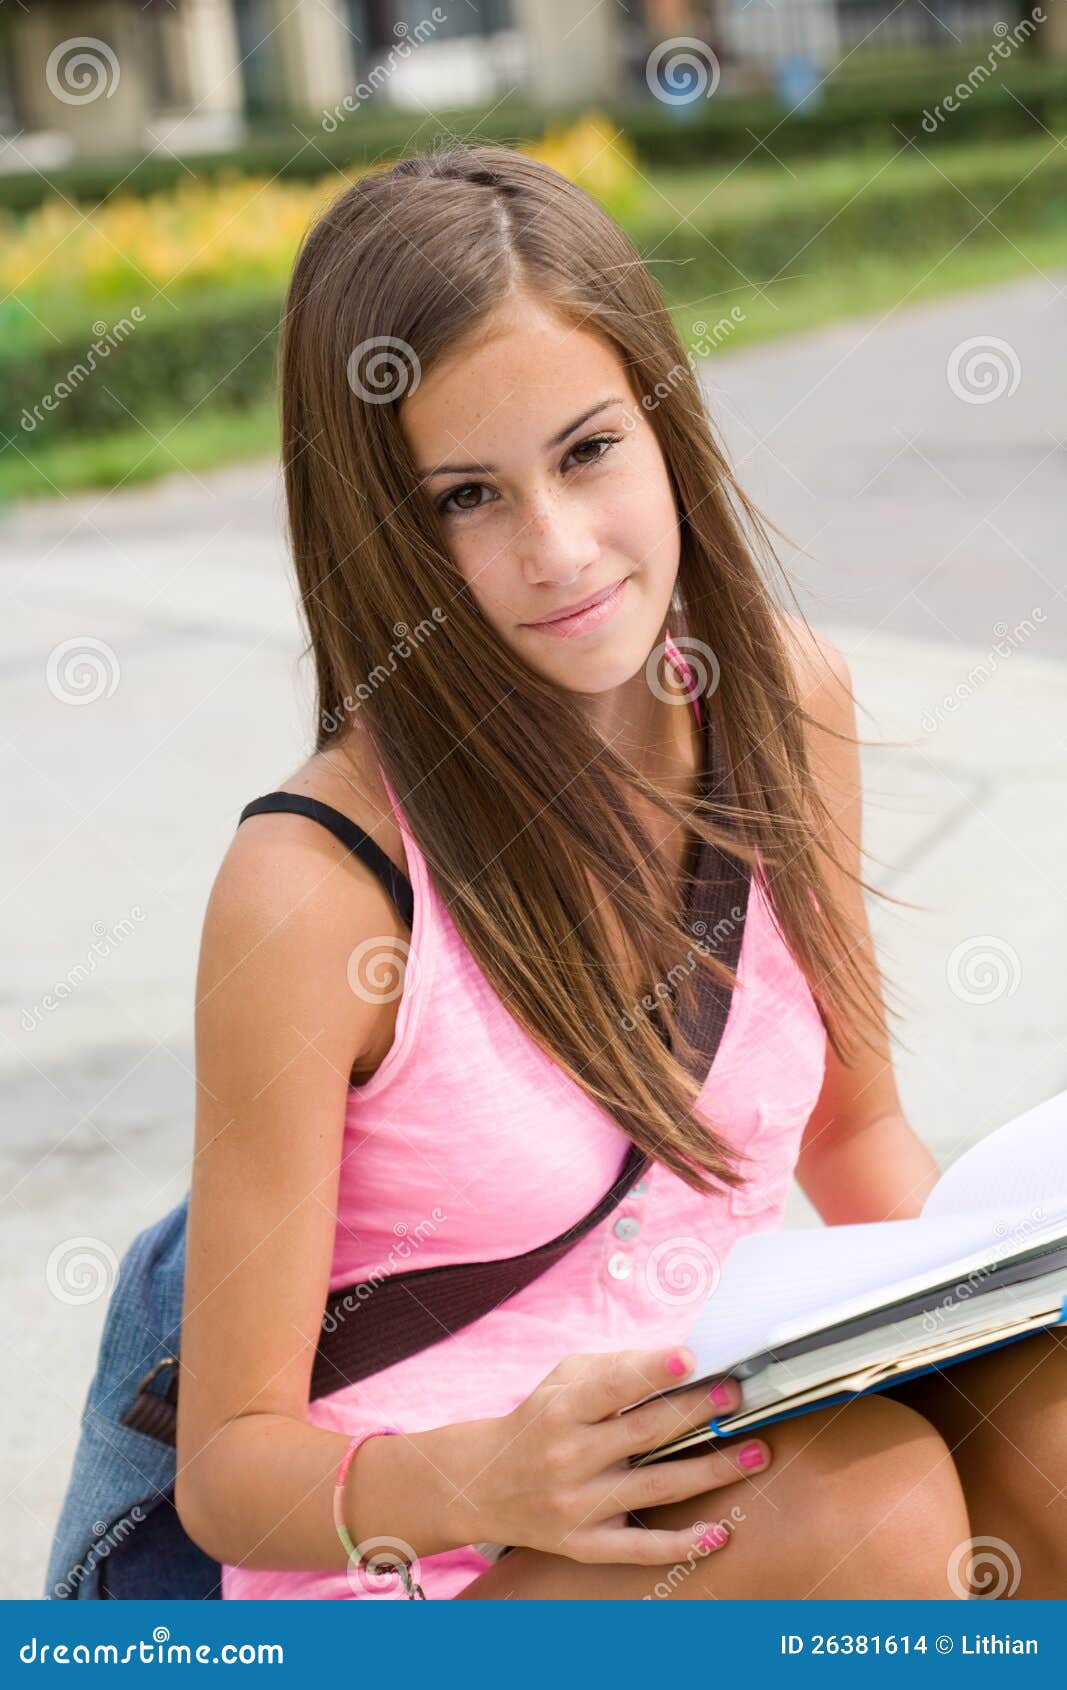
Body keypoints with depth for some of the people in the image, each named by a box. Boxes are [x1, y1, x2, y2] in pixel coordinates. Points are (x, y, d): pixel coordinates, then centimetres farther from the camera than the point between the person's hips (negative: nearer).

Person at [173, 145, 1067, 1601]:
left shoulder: (783, 698, -3)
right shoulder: (319, 884, -21)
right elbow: (229, 1464, -14)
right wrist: (476, 1481, -34)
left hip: (724, 1449, 5)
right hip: (421, 1574, -5)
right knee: (872, 1498, -30)